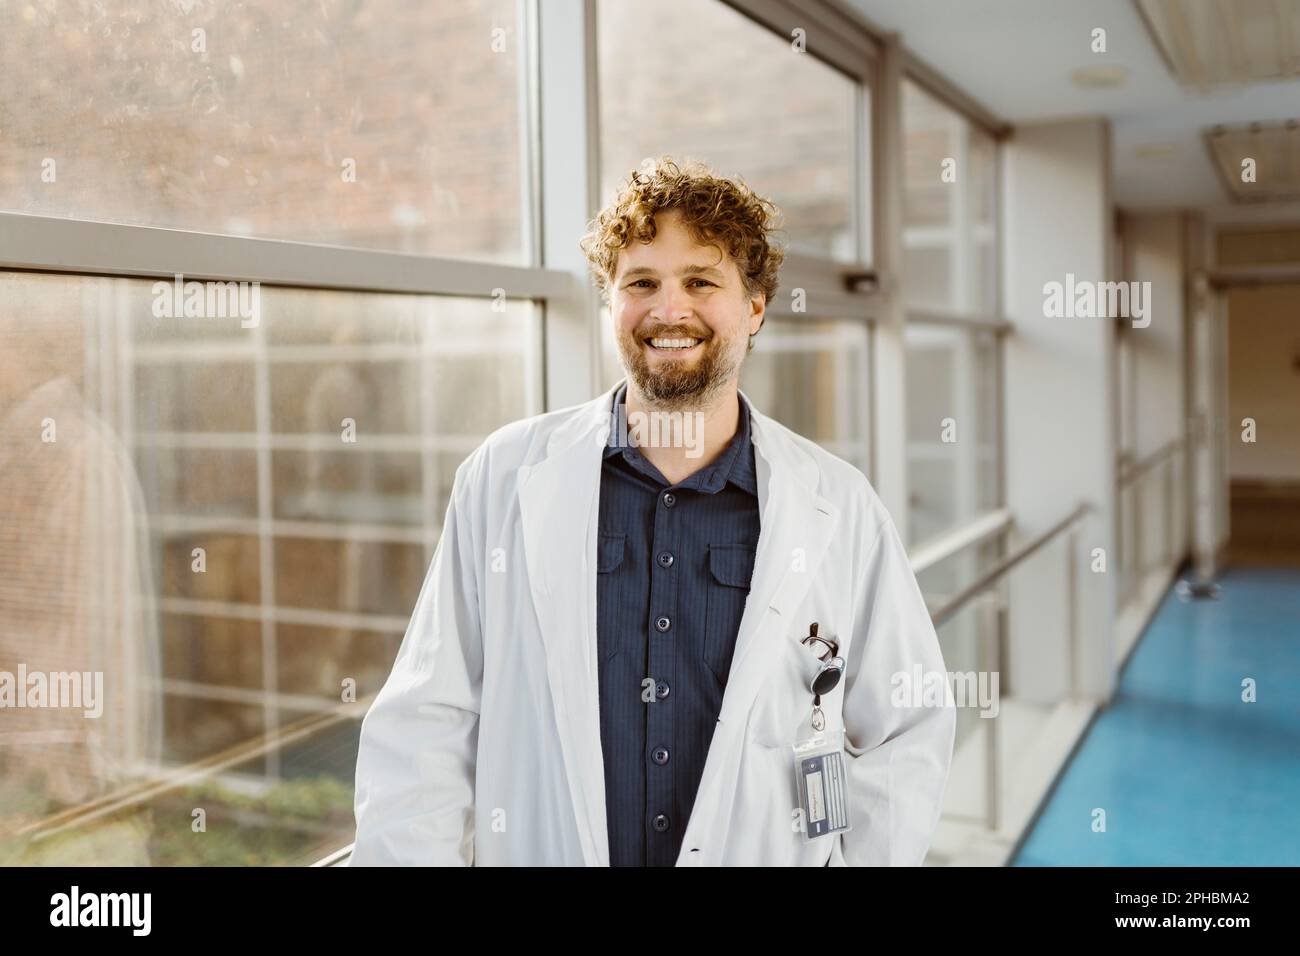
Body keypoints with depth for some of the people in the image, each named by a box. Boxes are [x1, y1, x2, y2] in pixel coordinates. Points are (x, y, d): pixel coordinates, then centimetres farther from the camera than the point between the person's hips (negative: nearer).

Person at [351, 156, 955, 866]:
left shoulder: (841, 508, -6)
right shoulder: (504, 480, -7)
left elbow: (907, 738, -1)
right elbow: (424, 730, -7)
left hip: (771, 854, 0)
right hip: (536, 852, 0)